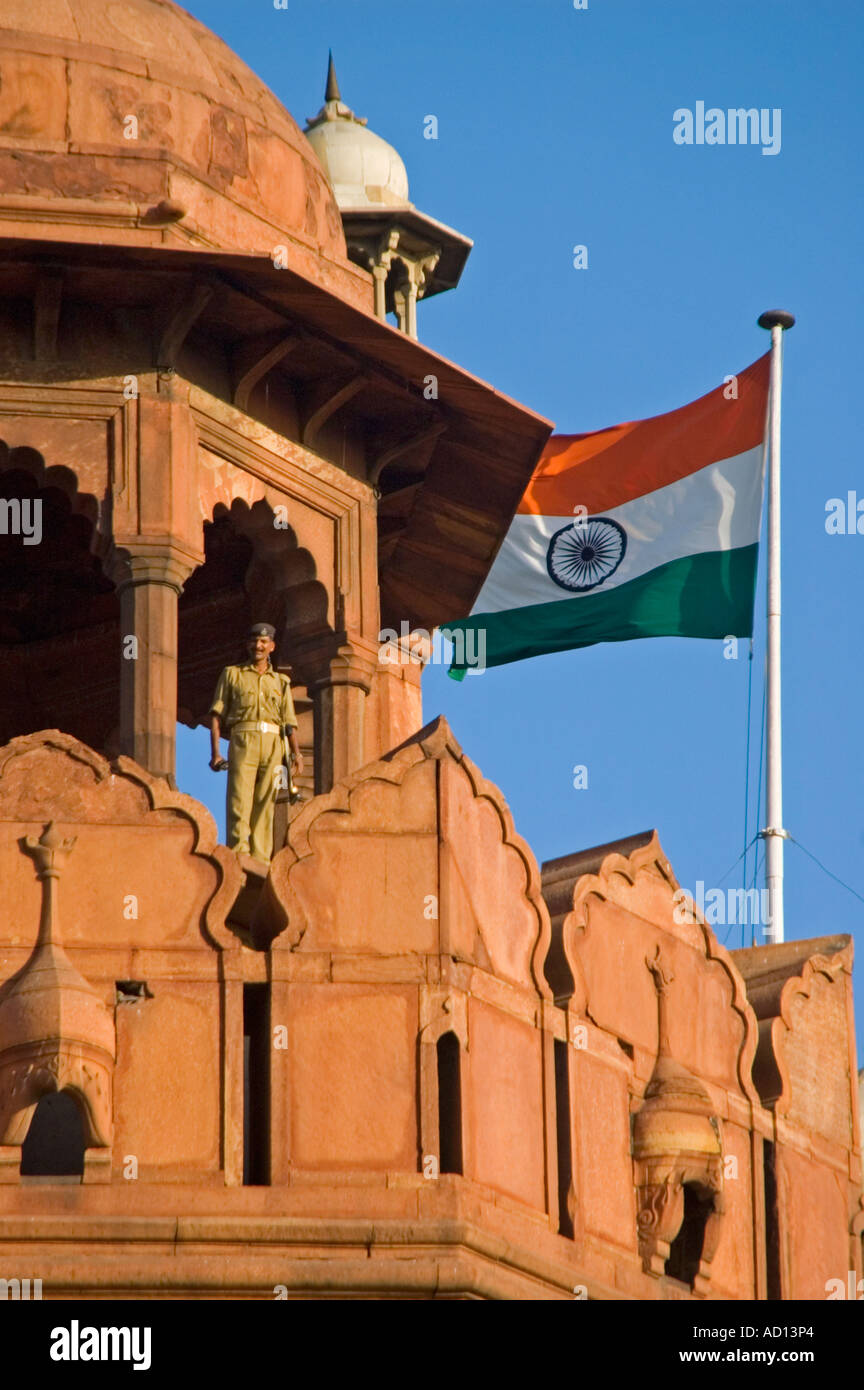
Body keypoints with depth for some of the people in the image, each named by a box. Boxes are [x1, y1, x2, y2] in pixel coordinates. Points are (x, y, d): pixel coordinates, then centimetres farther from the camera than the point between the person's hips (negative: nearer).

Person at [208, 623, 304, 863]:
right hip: (243, 741, -2)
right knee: (240, 800, -14)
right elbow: (216, 715, 10)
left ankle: (261, 857, -5)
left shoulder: (281, 682, 23)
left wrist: (296, 753, -1)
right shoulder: (232, 675, 17)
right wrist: (215, 752, -3)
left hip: (273, 745, 2)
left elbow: (289, 722, 15)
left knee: (265, 804, -3)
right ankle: (239, 854, -21)